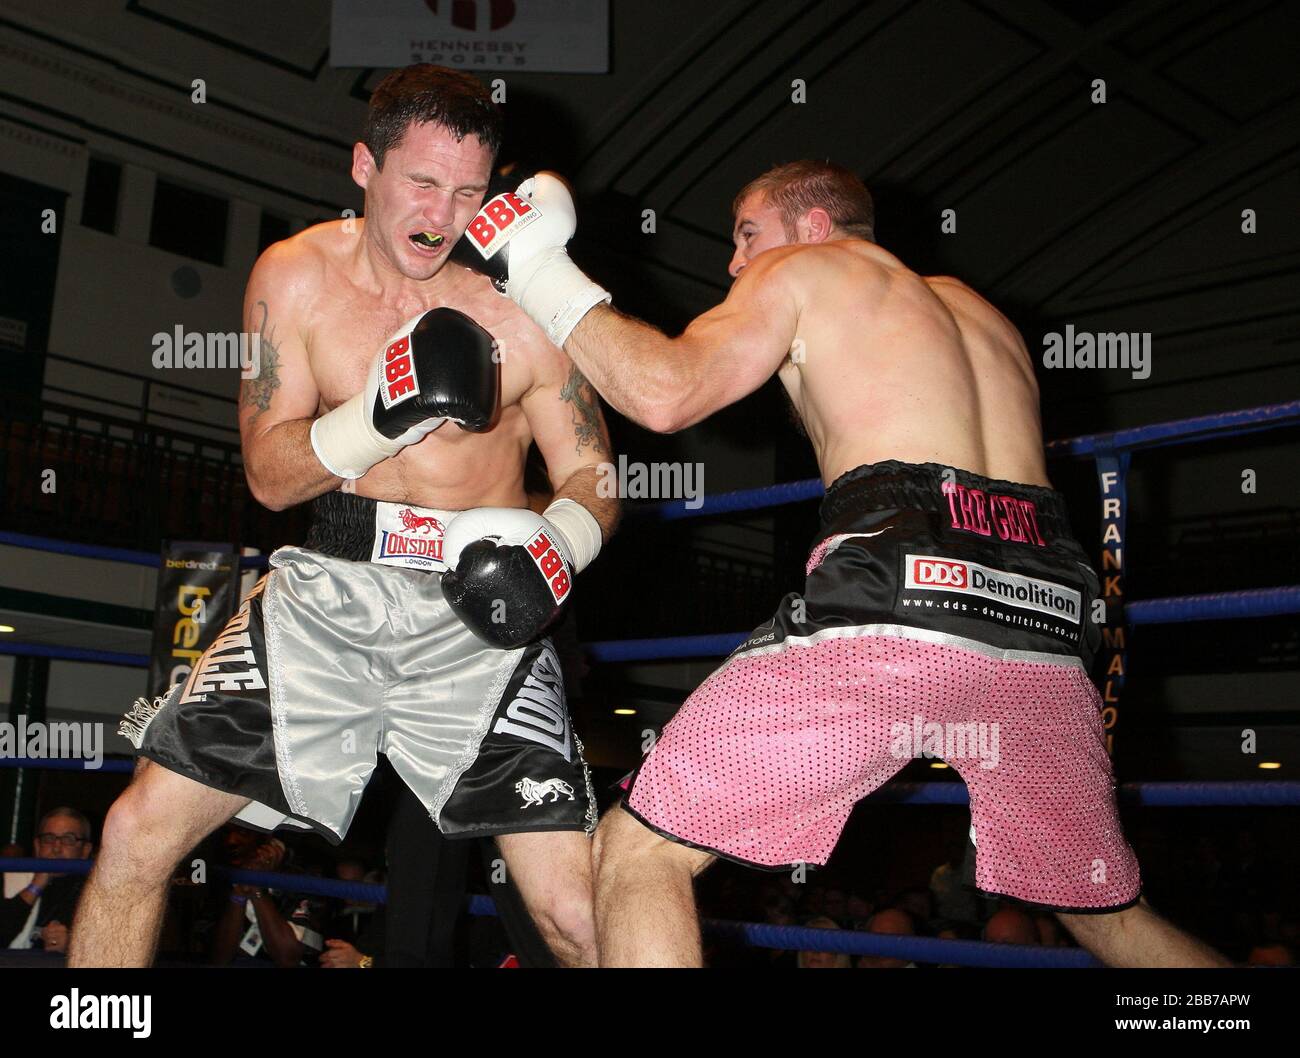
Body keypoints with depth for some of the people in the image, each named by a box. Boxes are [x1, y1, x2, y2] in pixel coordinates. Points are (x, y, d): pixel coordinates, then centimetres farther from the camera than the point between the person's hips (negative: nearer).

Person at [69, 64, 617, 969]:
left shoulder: (518, 310, -7)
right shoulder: (296, 277, 0)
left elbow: (591, 479, 0)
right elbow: (270, 474, 0)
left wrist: (556, 541, -23)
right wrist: (376, 420, -20)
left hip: (474, 612, -2)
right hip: (331, 589, 3)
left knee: (579, 917, -10)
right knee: (139, 833, -1)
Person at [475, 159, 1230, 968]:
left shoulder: (801, 268, 14)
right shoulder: (977, 309, 33)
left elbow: (666, 394, -1)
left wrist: (541, 267, 12)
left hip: (902, 594, -7)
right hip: (1045, 616, 7)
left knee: (637, 852, 1)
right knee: (1113, 916, 25)